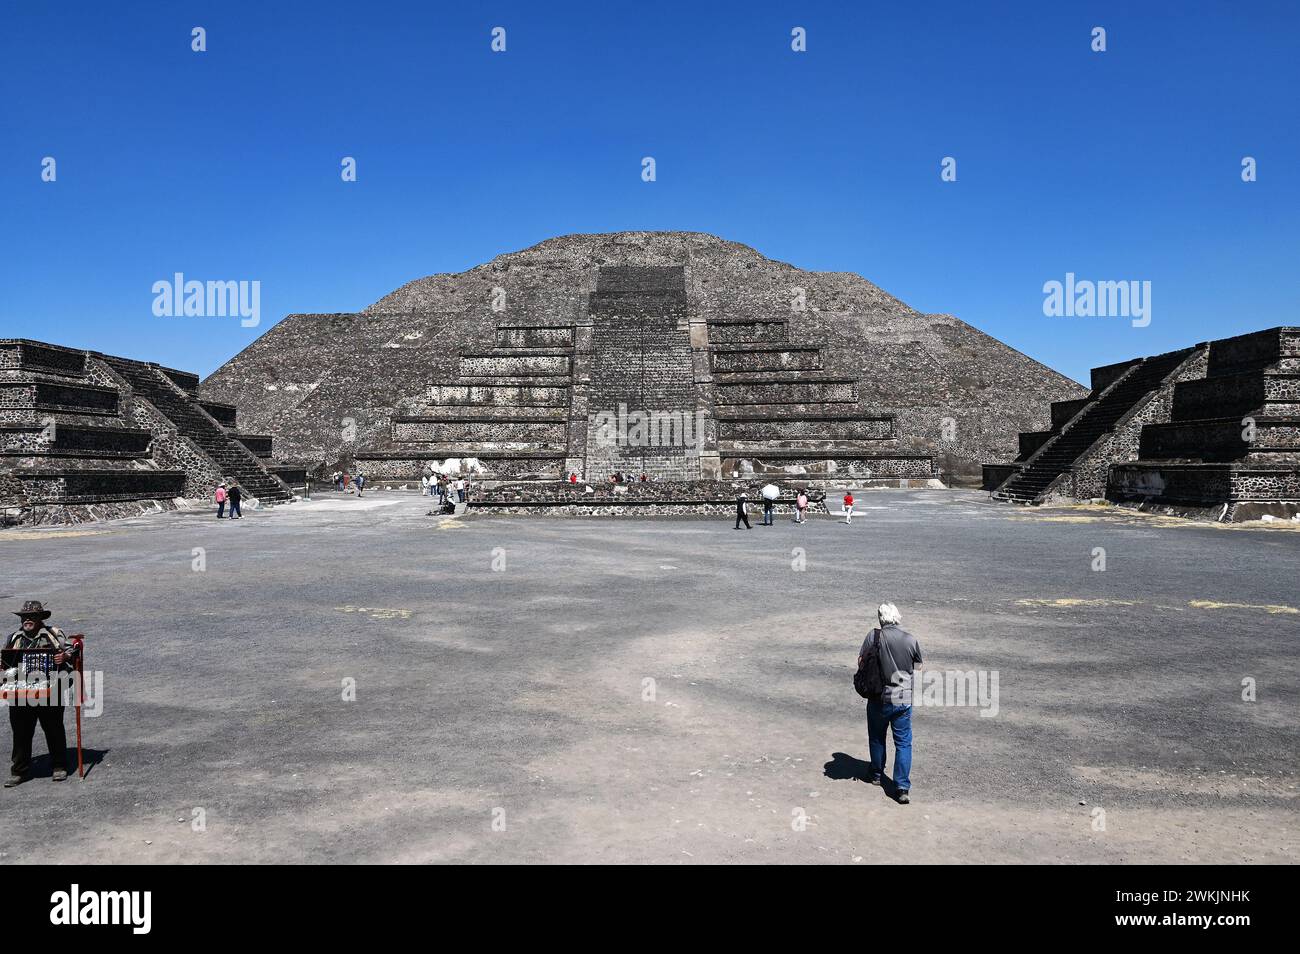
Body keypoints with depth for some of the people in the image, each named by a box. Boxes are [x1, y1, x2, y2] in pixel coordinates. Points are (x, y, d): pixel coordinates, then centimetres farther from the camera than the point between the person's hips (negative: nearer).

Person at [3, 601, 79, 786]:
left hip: (49, 692, -3)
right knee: (20, 733, 7)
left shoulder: (53, 634, 3)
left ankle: (59, 767, 19)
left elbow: (71, 651, 2)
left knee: (54, 730, 6)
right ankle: (19, 771, 19)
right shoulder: (13, 638, 14)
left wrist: (65, 656, -19)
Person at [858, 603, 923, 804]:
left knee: (877, 738, 21)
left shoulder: (874, 636, -12)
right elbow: (917, 668, 4)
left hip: (878, 698, 0)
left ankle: (876, 774, 37)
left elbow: (861, 662, -6)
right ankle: (902, 788, 1)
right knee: (903, 743, 7)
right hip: (903, 699, 0)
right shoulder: (911, 639, -8)